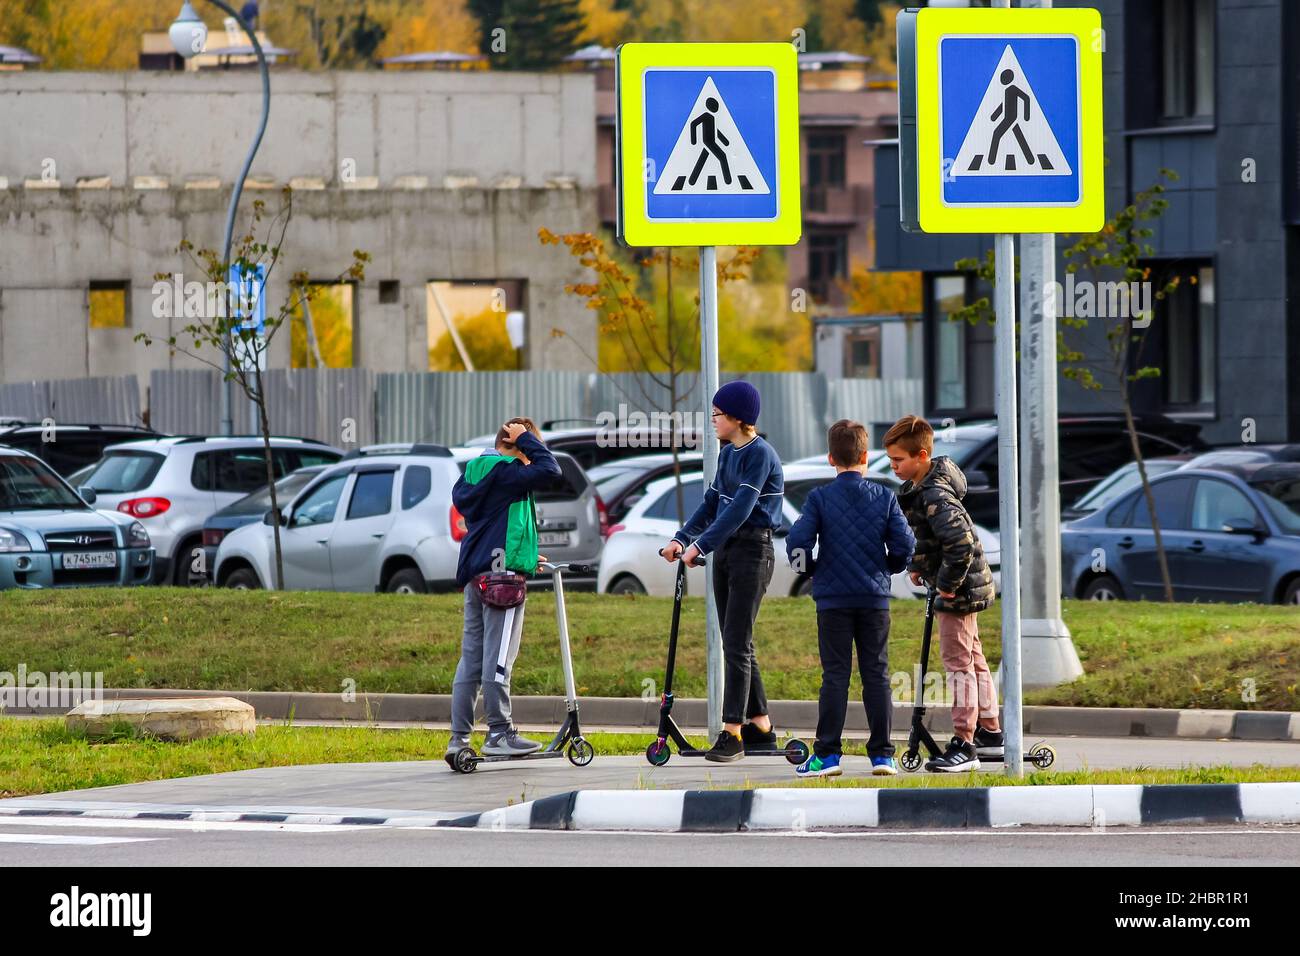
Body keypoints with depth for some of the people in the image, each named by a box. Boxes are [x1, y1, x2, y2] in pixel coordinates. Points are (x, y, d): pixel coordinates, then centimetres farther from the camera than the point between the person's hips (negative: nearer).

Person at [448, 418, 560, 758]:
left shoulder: (472, 473, 17)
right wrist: (526, 437, -5)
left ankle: (459, 737, 7)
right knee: (497, 658, -6)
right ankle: (499, 734, -5)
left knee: (472, 657, 8)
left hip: (474, 574, 9)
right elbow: (550, 469, -20)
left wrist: (524, 555, 26)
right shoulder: (505, 474, -11)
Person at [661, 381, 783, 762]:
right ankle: (760, 727, 17)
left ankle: (732, 733, -11)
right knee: (736, 644, 10)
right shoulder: (727, 453, 13)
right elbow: (713, 502, 15)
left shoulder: (760, 454, -14)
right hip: (725, 549, 9)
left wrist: (700, 545, -26)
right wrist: (681, 538, 2)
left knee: (735, 642, -11)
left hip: (752, 549, -9)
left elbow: (741, 508, -22)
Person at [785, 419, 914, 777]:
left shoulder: (820, 498, -4)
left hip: (833, 600, -1)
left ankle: (827, 754, -1)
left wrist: (811, 569, 8)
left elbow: (797, 542, -12)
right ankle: (882, 753, 5)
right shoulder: (885, 498, 1)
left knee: (835, 675, 2)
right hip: (875, 599, 1)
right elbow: (904, 546, -2)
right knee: (876, 674, 6)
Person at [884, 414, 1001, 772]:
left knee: (958, 662, -9)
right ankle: (990, 733, 29)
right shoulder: (915, 488, 7)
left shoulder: (936, 497, -25)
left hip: (960, 588, -11)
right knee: (972, 660, 18)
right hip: (963, 585, 11)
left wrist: (948, 585, -24)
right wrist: (917, 566, 16)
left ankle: (964, 744, -8)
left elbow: (961, 543, -35)